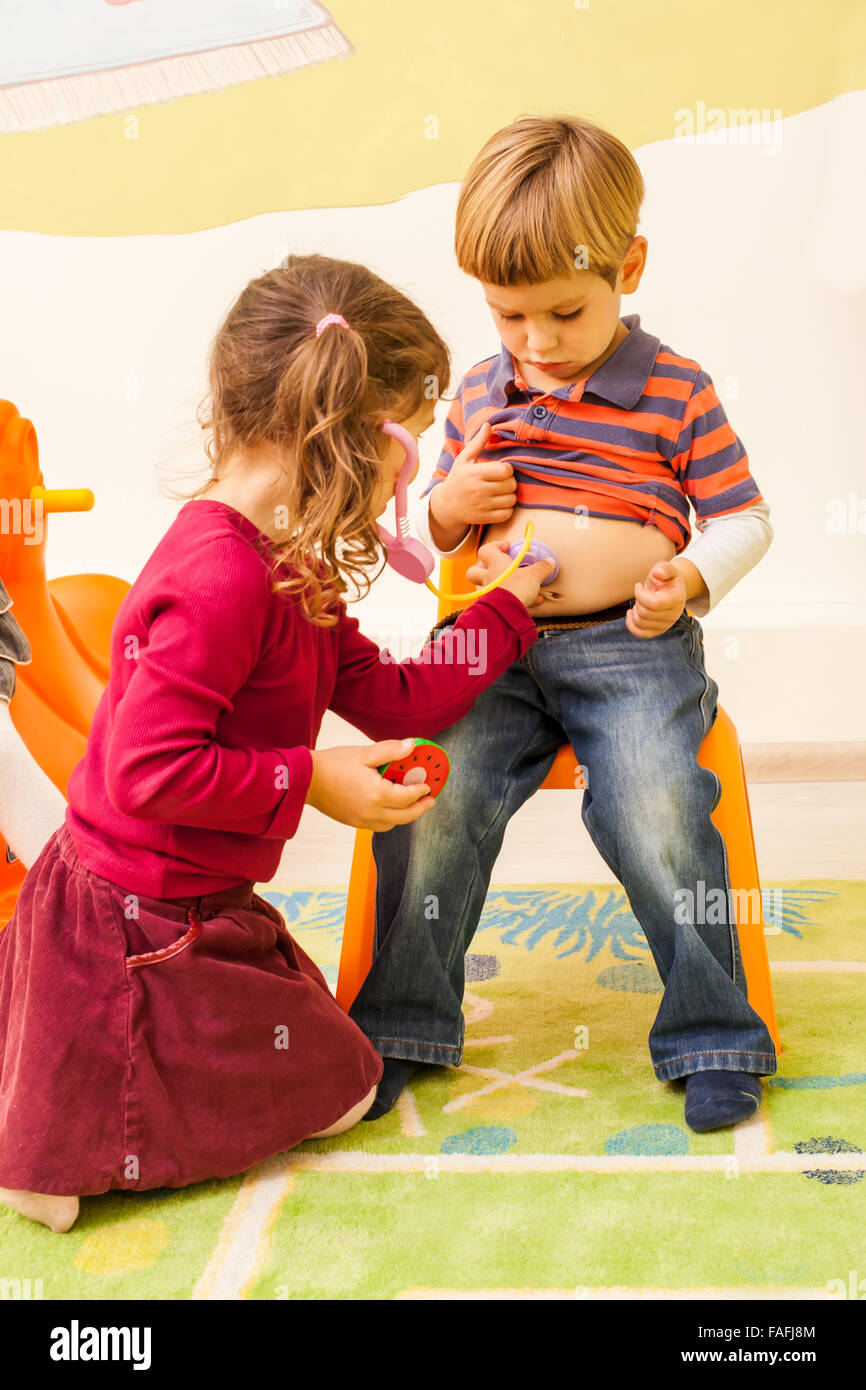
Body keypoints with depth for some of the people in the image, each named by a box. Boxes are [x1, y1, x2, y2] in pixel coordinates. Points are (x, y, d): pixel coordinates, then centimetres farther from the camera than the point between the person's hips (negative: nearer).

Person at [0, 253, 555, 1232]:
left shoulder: (283, 569, 6)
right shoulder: (223, 578, -28)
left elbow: (390, 698, 8)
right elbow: (148, 768, -30)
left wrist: (509, 611, 11)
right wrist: (310, 781, -22)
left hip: (194, 908, 10)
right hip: (138, 929, -10)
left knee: (331, 1074, 25)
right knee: (338, 1087, 5)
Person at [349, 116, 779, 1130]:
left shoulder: (676, 392, 2)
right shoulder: (478, 395, 14)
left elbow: (743, 518, 5)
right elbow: (437, 530, 24)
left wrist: (690, 576, -15)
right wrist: (446, 505, 0)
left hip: (628, 645, -3)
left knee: (657, 817, -22)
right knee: (432, 799, -15)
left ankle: (713, 1033, 0)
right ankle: (402, 1021, 3)